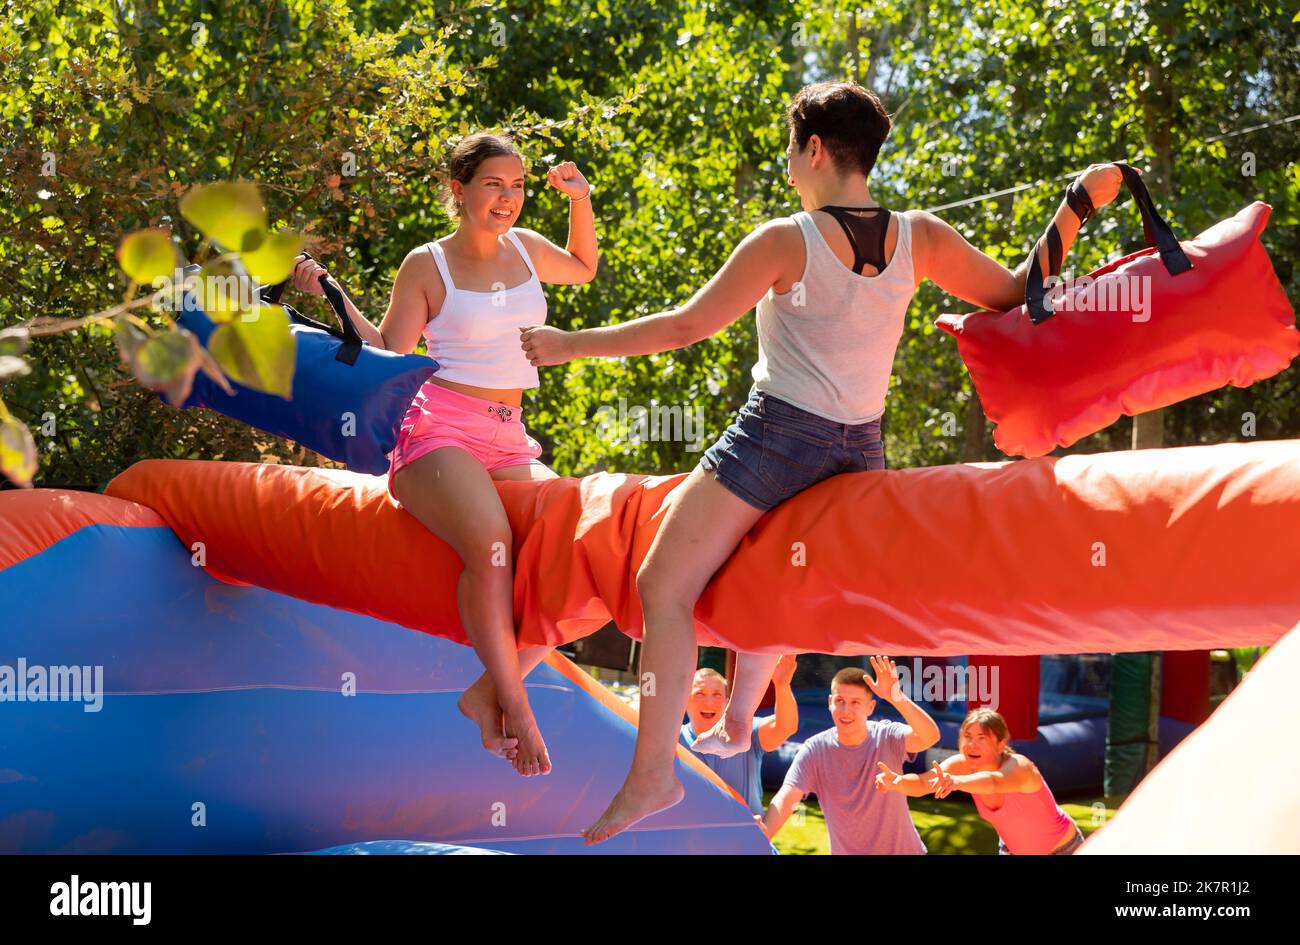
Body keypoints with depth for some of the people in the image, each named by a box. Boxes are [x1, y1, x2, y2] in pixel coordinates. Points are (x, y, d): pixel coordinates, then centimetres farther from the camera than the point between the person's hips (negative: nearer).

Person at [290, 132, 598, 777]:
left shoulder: (526, 248, 16)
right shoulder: (426, 266, 2)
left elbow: (582, 269, 37)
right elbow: (388, 356, 2)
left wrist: (581, 201, 22)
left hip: (510, 443, 6)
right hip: (440, 428, -6)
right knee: (491, 544, -36)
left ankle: (488, 693, -14)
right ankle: (515, 709, -24)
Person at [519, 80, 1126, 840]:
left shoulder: (786, 242, -13)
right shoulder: (920, 238, -1)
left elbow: (685, 327, -10)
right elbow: (1017, 294, 8)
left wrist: (571, 344, -2)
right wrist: (1078, 204, 11)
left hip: (777, 436, -6)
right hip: (860, 449, 7)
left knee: (664, 586, 0)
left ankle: (652, 772, -9)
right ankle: (740, 717, 37)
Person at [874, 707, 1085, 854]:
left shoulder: (1018, 767, -34)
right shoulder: (962, 765, -19)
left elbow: (993, 781, -58)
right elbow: (922, 783, -35)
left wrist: (956, 782, -78)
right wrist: (897, 782, -58)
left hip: (1063, 849, -5)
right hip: (1013, 849, 5)